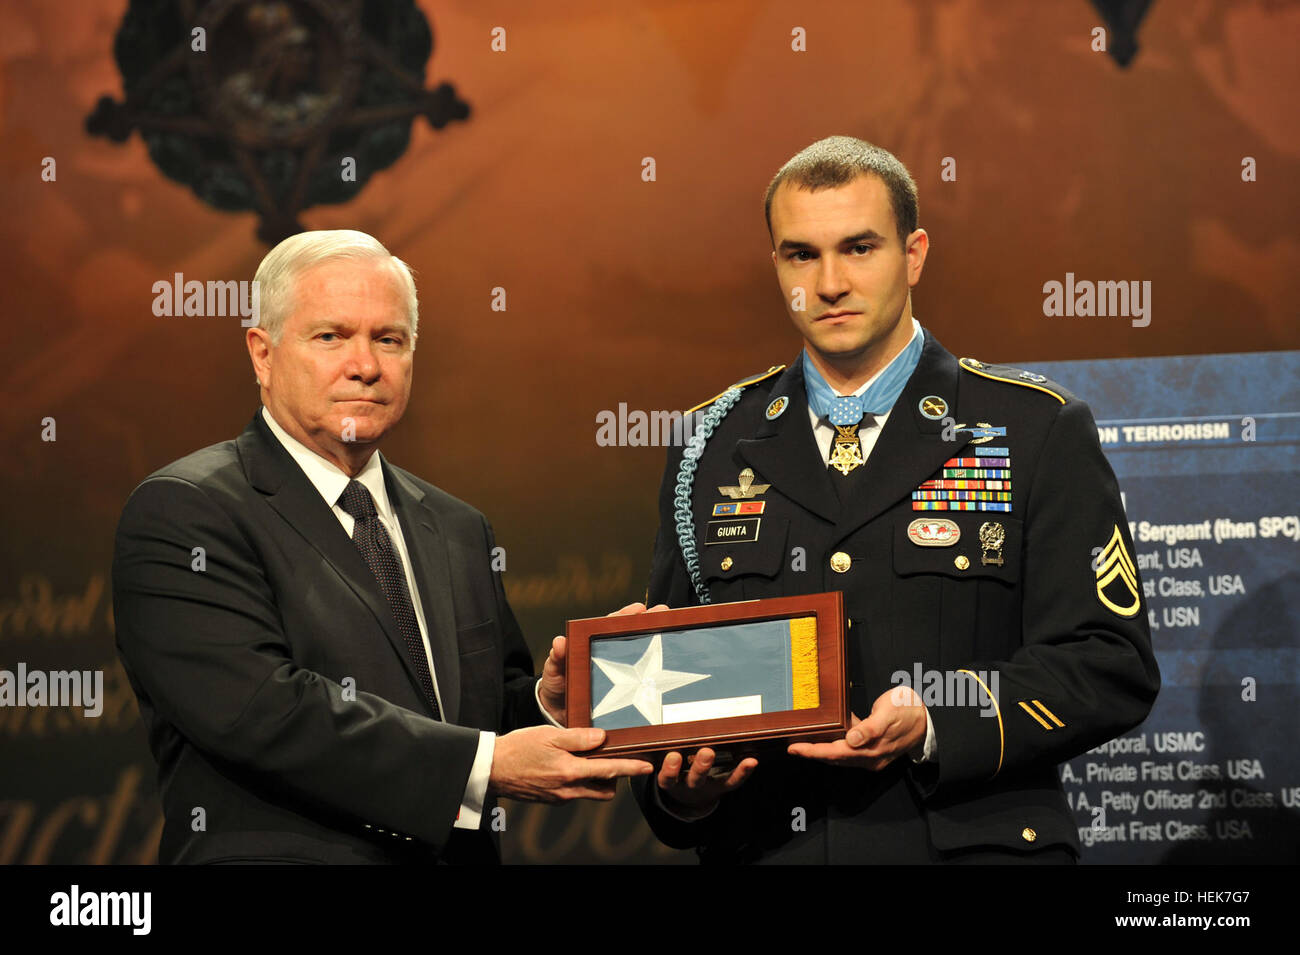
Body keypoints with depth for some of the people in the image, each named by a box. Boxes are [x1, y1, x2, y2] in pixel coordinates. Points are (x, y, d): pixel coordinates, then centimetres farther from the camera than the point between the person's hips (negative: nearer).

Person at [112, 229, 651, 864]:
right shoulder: (181, 510, -3)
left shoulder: (457, 530, 19)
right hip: (283, 857, -7)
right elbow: (260, 710, -15)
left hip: (459, 857, 8)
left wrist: (549, 702, -1)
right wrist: (482, 763, -18)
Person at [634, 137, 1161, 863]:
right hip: (762, 847, 2)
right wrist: (677, 794, -8)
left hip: (974, 844, -2)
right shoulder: (712, 447, 8)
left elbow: (1112, 664, -7)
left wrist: (933, 728, -20)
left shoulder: (1038, 431, -1)